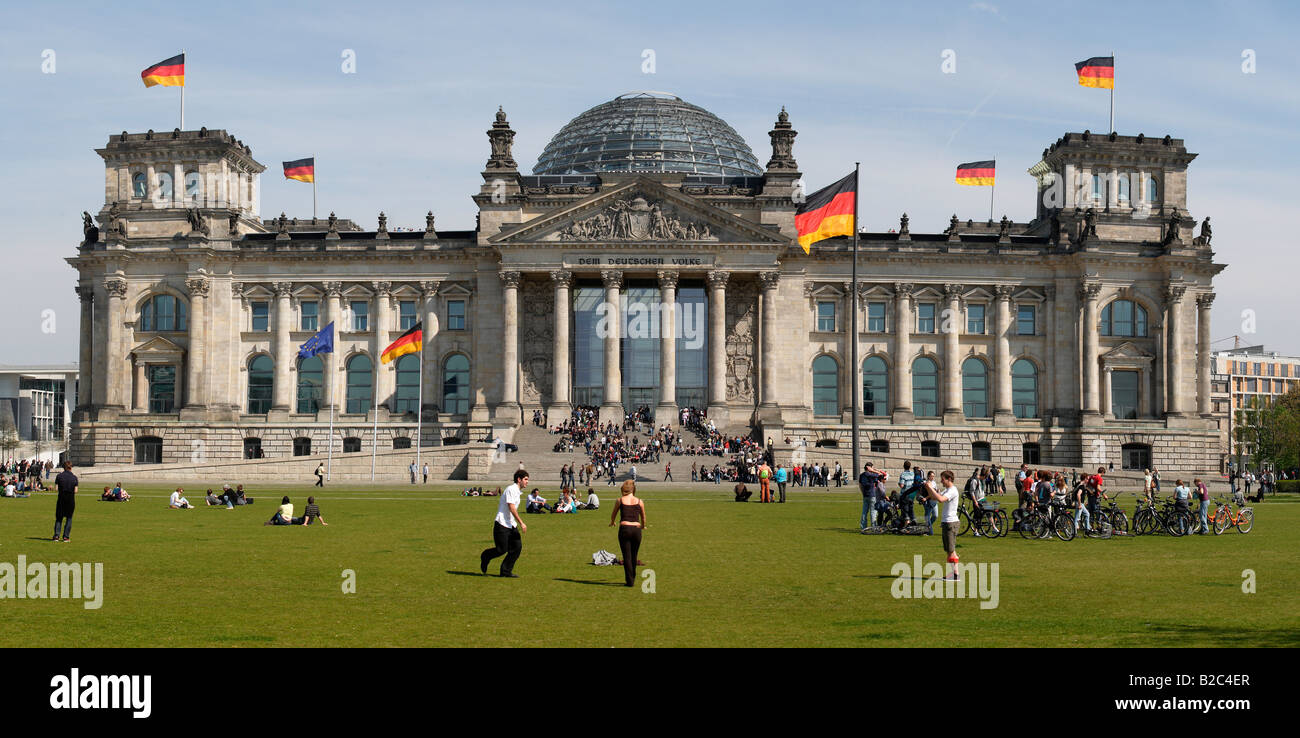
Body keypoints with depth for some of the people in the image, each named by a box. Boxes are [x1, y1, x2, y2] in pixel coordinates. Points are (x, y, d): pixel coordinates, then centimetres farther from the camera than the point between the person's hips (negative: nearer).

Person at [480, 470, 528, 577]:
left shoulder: (517, 491, 15)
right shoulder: (511, 489, -14)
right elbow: (511, 508, -20)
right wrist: (521, 523, -21)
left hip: (511, 525, 9)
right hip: (502, 524, -9)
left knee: (518, 546, -1)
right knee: (502, 550, -7)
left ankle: (506, 571, 7)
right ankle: (485, 557, 22)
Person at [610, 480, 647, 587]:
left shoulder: (620, 500, 4)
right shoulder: (640, 501, 7)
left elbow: (613, 515, 19)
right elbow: (643, 518, 21)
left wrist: (612, 523, 41)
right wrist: (643, 526, 42)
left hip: (624, 529, -2)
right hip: (636, 529, 2)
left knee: (627, 556, 2)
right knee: (634, 556, 17)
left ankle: (629, 581, -1)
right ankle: (632, 579, 29)